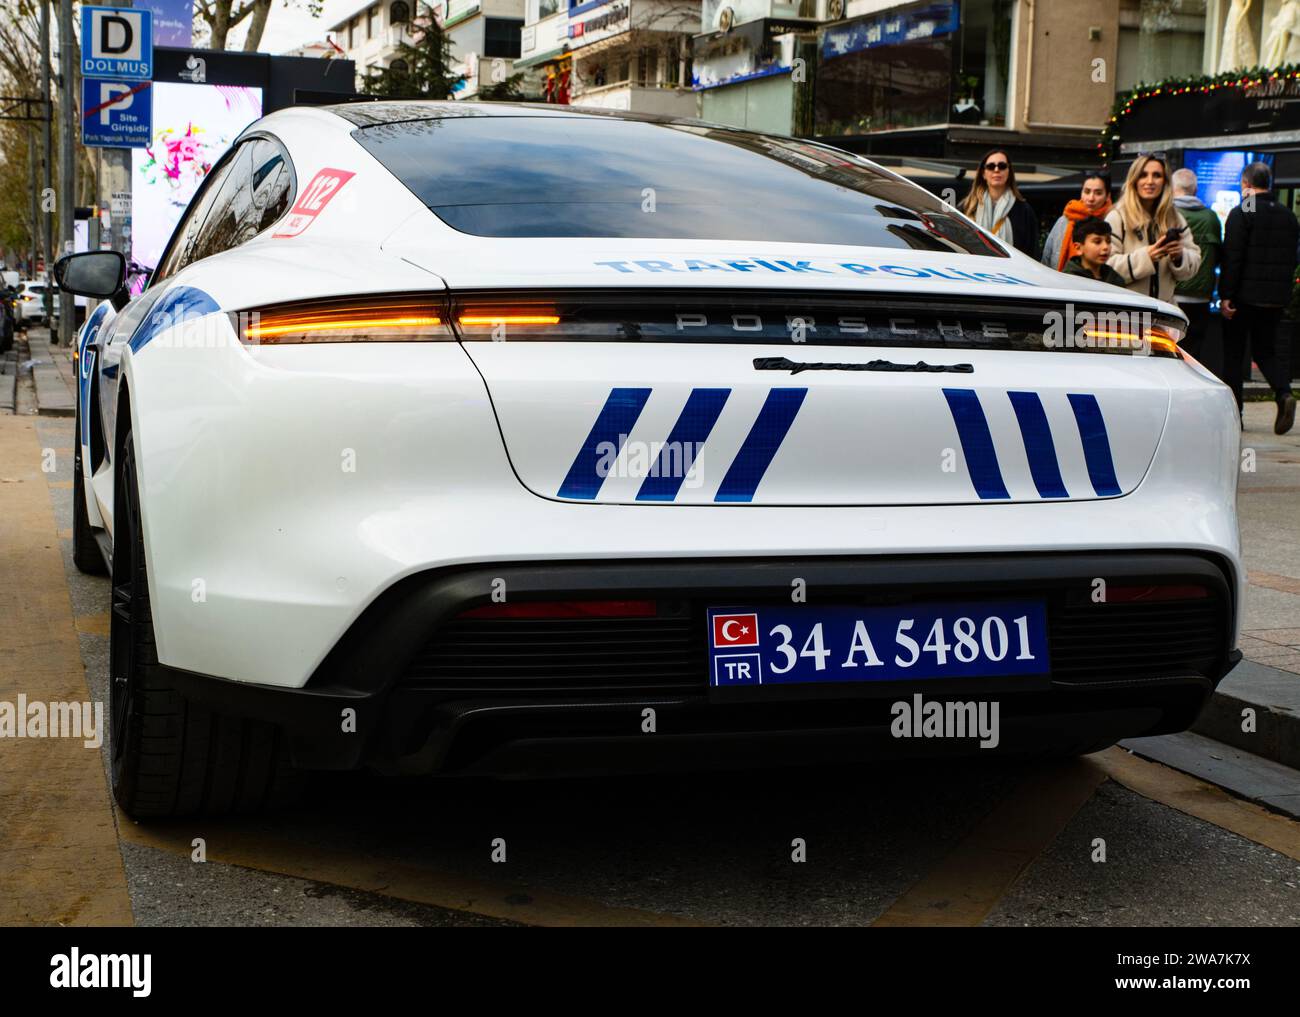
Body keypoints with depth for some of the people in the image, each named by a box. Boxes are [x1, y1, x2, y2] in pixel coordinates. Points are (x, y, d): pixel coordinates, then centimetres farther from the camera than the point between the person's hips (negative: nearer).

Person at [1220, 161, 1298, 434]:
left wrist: (1225, 295, -13)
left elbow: (1232, 258, -15)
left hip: (1244, 296, -5)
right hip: (1276, 298, 5)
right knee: (1265, 347, 15)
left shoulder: (1241, 214, -10)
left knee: (1233, 353, 4)